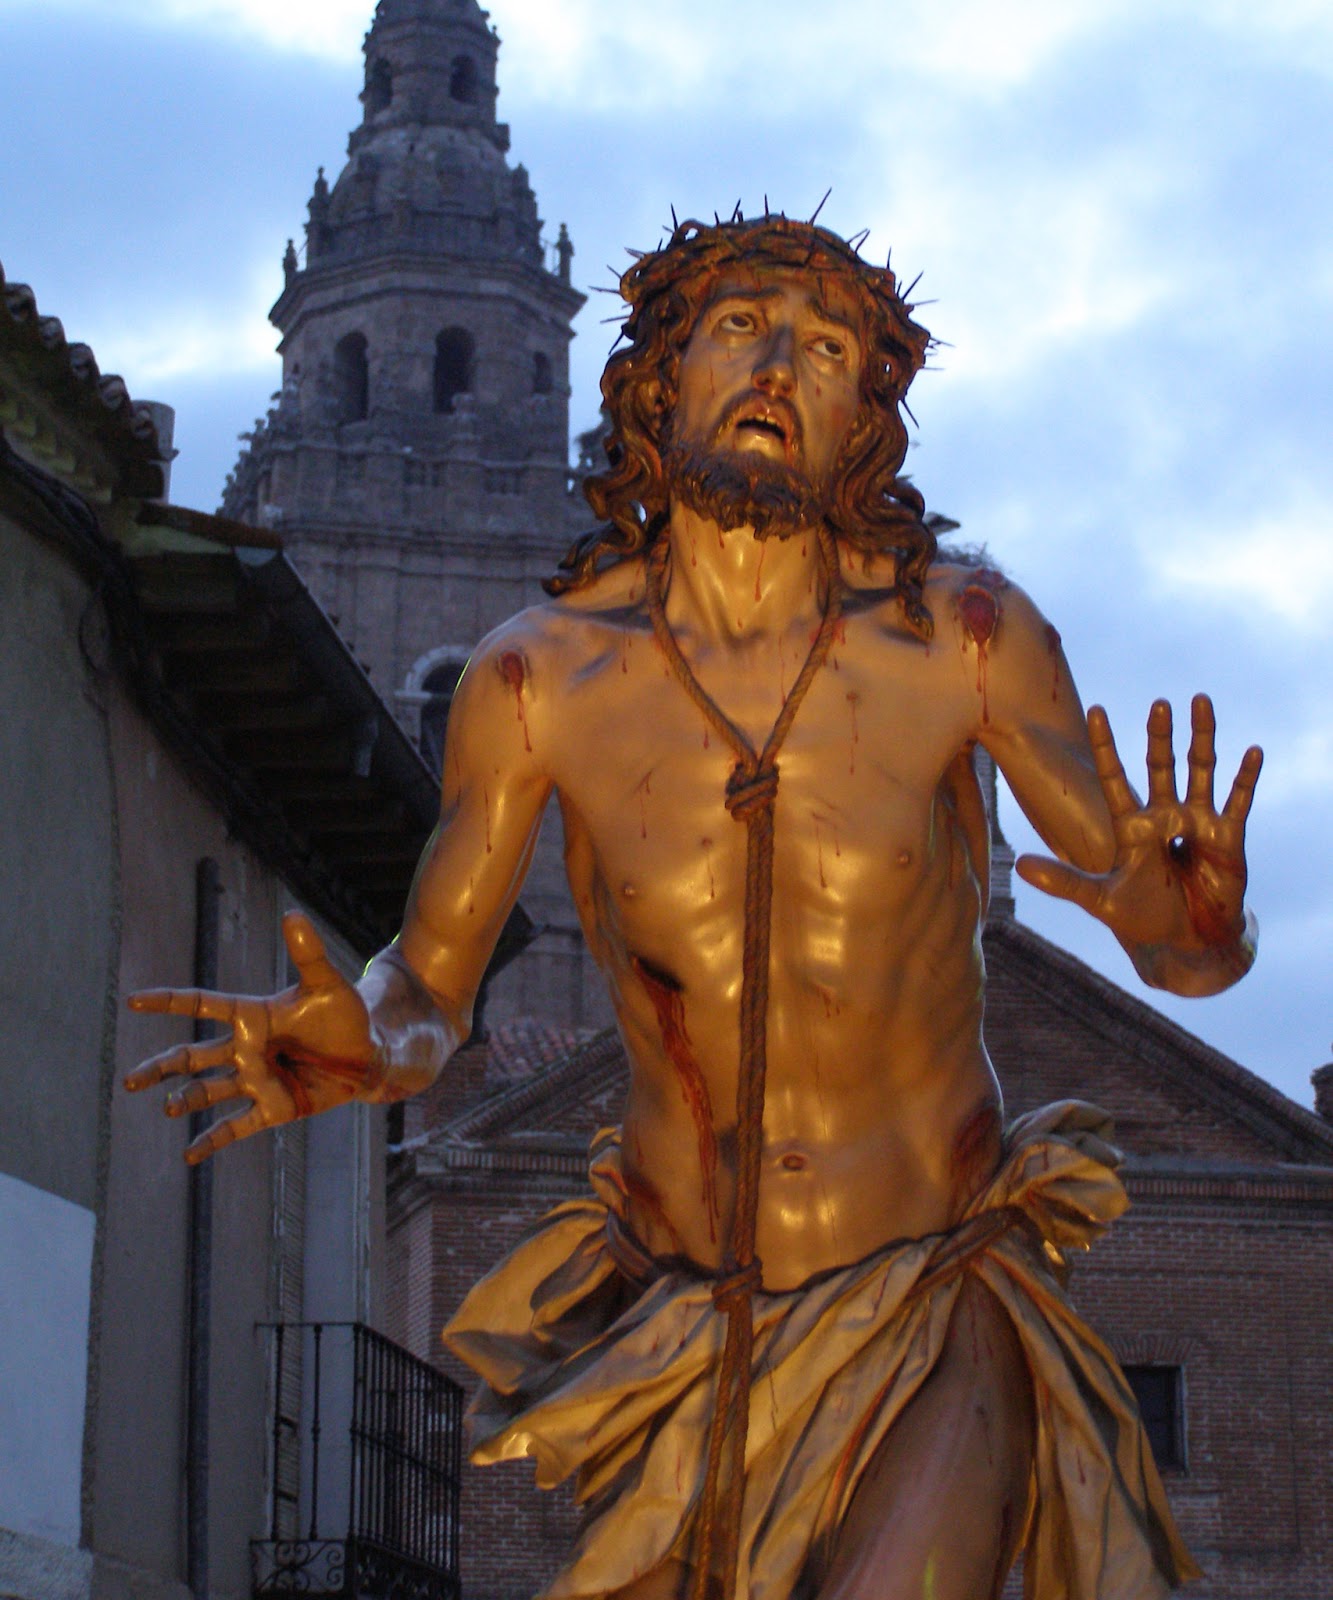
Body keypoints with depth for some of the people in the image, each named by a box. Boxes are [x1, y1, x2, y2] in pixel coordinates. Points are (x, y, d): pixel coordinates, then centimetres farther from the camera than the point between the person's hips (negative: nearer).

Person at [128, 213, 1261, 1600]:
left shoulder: (968, 638, -11)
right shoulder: (535, 678, -8)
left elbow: (1172, 945, -5)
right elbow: (424, 993, 2)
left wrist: (1195, 923, -30)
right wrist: (356, 1046, -22)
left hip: (939, 1333, -2)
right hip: (687, 1354, 2)